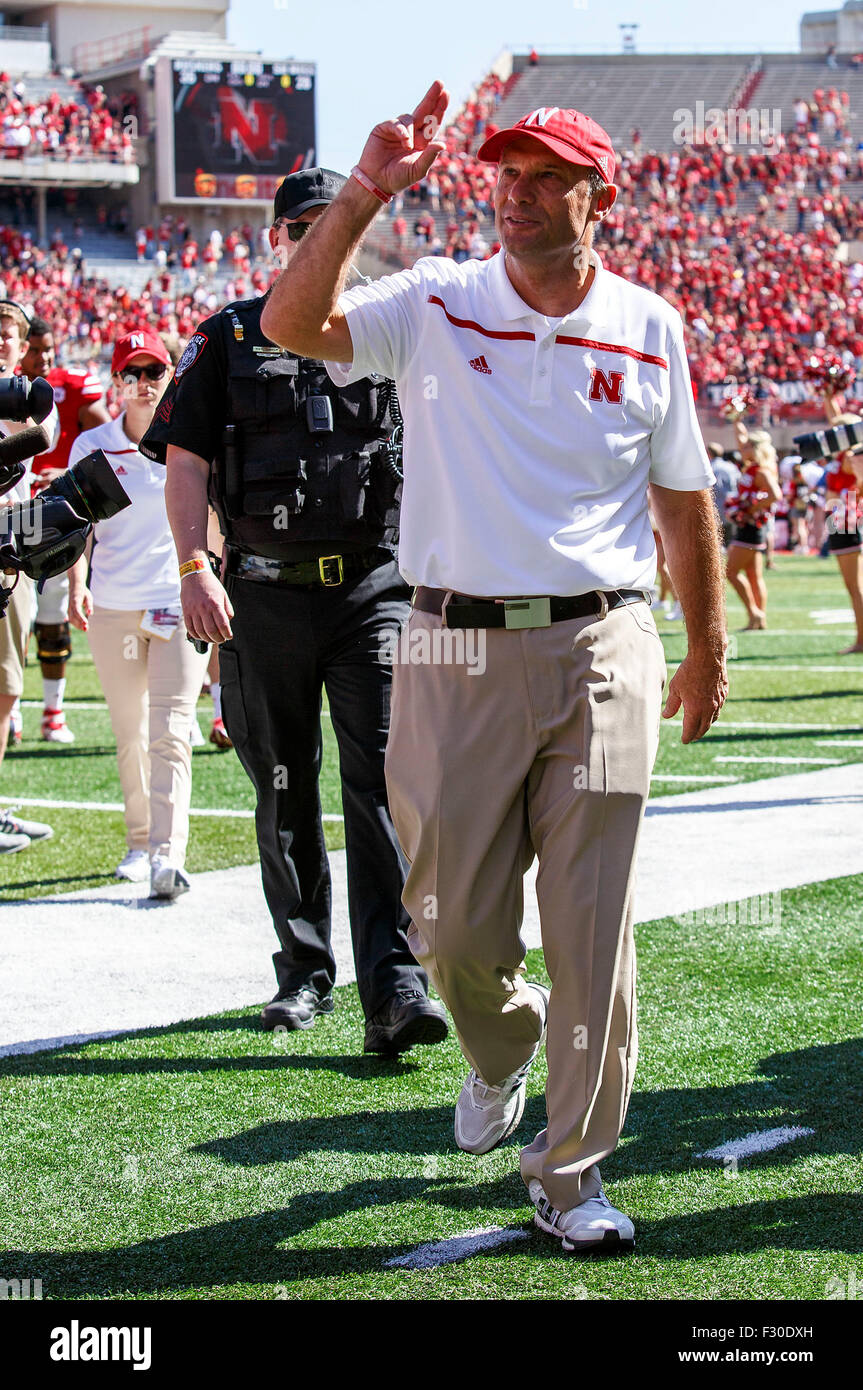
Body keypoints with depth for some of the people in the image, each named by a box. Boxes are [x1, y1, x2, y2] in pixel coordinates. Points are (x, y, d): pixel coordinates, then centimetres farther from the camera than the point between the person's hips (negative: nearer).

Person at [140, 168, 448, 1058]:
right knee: (286, 792, 9)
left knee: (383, 781, -11)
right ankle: (304, 973, 21)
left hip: (373, 587, -1)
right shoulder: (228, 339, 8)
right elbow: (186, 459, 2)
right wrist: (194, 568, -10)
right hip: (268, 592, 1)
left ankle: (393, 988, -15)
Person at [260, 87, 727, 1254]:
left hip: (604, 650, 0)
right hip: (458, 653, 0)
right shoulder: (435, 307, 2)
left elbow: (684, 498, 13)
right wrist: (364, 194, -24)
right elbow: (291, 324, -15)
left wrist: (708, 651, 16)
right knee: (457, 923, 7)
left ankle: (572, 1171, 12)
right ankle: (501, 1052, 41)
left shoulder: (648, 329, 5)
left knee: (593, 928, 0)